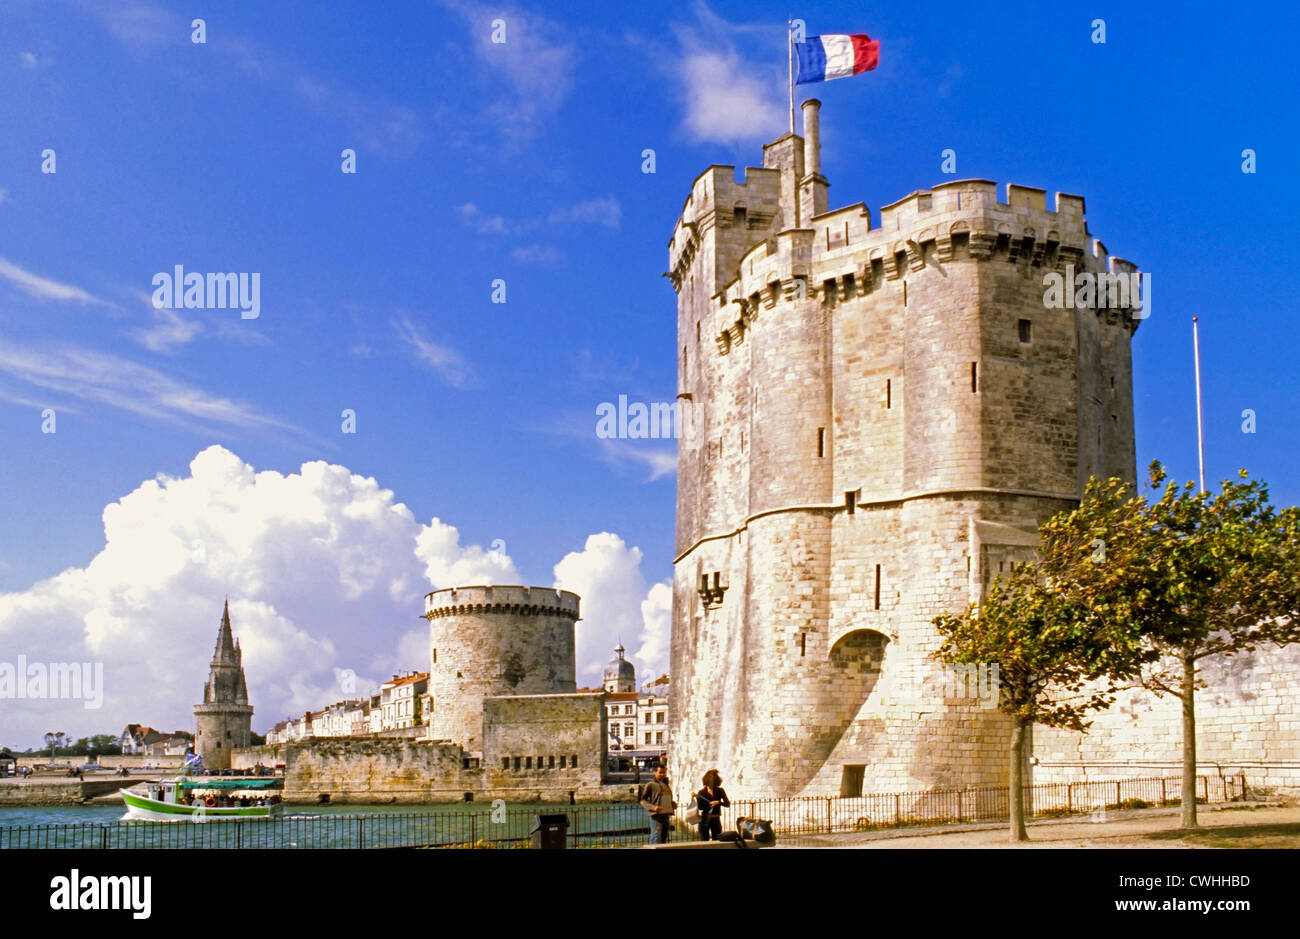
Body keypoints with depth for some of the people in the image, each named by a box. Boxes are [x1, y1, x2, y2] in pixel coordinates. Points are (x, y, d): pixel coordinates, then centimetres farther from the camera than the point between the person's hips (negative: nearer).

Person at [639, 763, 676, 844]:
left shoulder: (667, 785, 19)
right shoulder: (650, 785, -2)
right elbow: (643, 801, -4)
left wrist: (673, 804, 9)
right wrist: (653, 807, -20)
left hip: (666, 815, 7)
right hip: (656, 816, -7)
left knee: (664, 840, 13)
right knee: (656, 841, -11)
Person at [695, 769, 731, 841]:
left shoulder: (720, 791, 3)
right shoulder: (702, 792, 0)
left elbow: (728, 804, -3)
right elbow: (700, 807, -4)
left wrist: (718, 802, -19)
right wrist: (697, 798, -18)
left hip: (716, 820, 1)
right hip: (704, 820, -1)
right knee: (704, 842, -3)